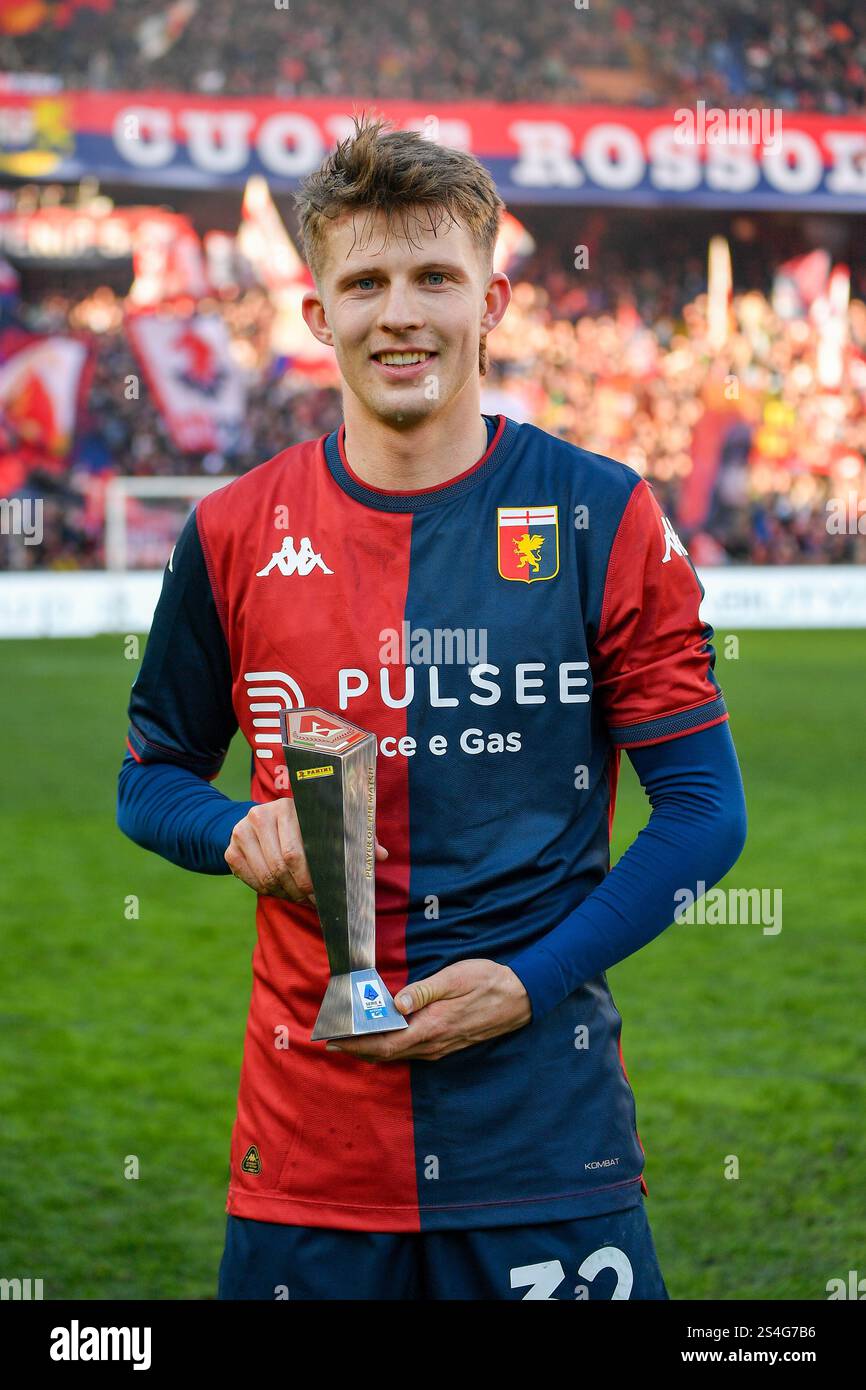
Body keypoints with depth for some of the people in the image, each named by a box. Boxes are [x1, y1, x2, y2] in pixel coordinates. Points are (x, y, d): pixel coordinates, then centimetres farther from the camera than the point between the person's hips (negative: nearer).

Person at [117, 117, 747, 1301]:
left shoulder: (602, 517, -1)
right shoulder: (236, 535, 4)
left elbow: (703, 809, 0)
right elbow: (151, 778, 15)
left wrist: (529, 982, -11)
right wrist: (242, 835, -8)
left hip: (549, 1131, -1)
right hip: (309, 1137, 1)